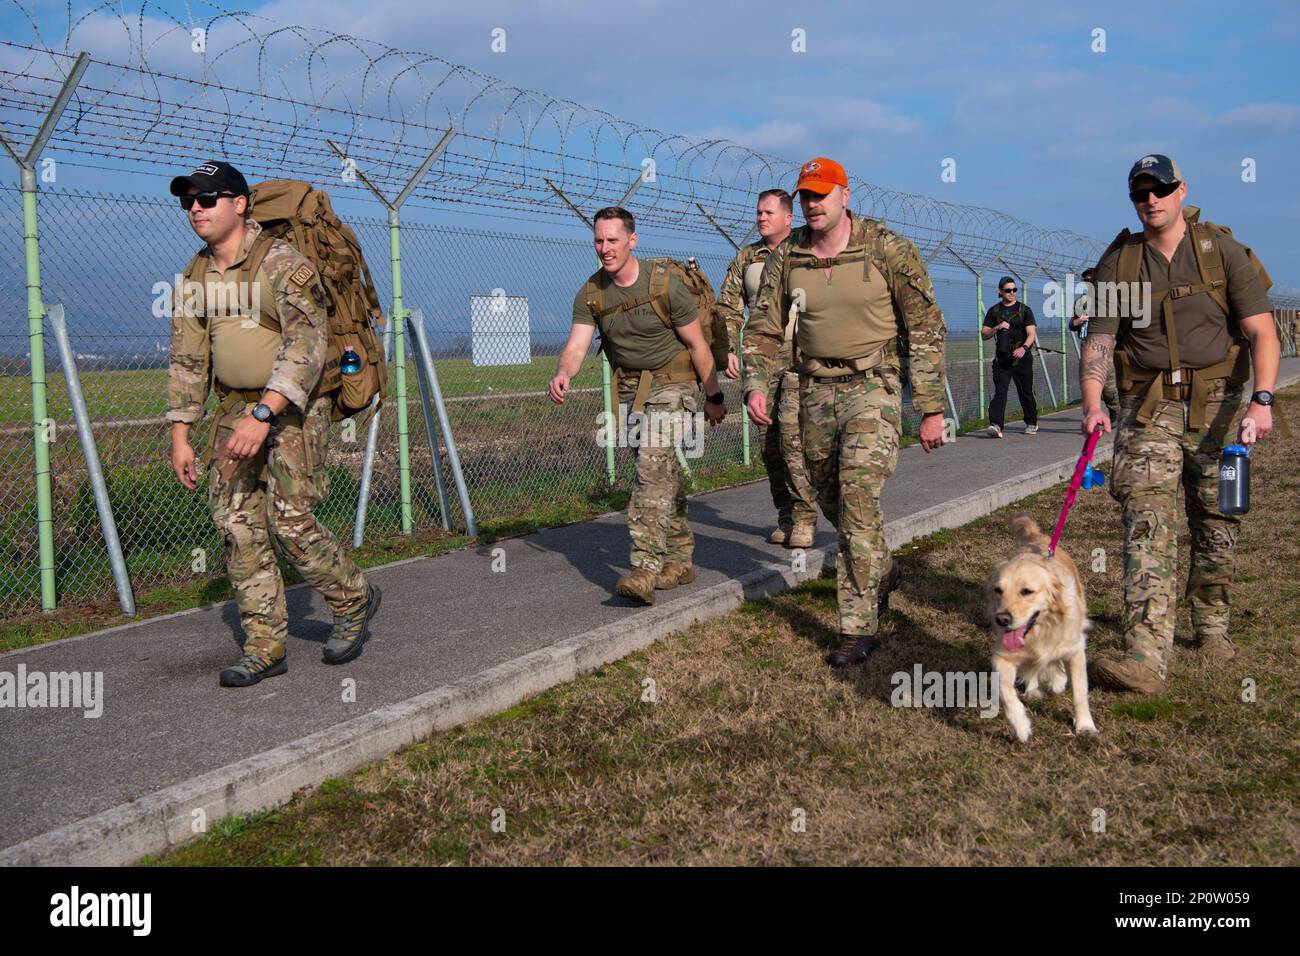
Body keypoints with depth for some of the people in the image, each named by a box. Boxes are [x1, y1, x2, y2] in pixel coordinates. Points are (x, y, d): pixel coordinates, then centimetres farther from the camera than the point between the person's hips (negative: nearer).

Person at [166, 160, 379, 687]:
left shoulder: (283, 263, -14)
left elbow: (305, 348, -24)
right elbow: (187, 361, 14)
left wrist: (263, 415, -32)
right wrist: (180, 436, 8)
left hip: (293, 409, -7)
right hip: (235, 409, 7)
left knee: (290, 520, -12)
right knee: (239, 526, 2)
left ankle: (354, 601, 14)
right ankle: (265, 648, 10)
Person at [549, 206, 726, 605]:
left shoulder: (665, 285, -16)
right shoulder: (591, 294, -3)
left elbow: (697, 344, -8)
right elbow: (576, 346, -13)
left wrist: (714, 397, -2)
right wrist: (562, 374, -36)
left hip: (671, 385, -6)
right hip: (628, 389, 6)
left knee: (652, 466, -22)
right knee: (663, 473, 13)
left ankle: (646, 568, -28)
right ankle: (680, 561, 24)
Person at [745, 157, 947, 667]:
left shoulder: (888, 249, -9)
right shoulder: (785, 256, 3)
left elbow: (926, 327, -5)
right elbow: (764, 328, 9)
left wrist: (931, 409, -7)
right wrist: (756, 386, -10)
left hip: (871, 386, -5)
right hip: (815, 391, 5)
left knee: (858, 502, -15)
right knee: (832, 501, 15)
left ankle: (858, 626, -8)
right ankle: (882, 570, 44)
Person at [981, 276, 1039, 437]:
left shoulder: (1024, 310, 4)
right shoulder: (994, 312, 10)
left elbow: (1032, 334, -4)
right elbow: (984, 334, 7)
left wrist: (1024, 348, -23)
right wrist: (997, 328, -13)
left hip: (1022, 358, -1)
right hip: (1002, 358, 1)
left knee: (1026, 392, 7)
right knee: (999, 391, -14)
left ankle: (1031, 423, 24)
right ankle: (996, 425, -24)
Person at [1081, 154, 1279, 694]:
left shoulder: (1222, 252, 1)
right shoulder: (1118, 262, 5)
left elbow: (1261, 332, -5)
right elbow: (1099, 340, -3)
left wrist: (1262, 400, -21)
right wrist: (1092, 405, -20)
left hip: (1217, 405, 0)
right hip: (1148, 407, 0)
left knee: (1216, 525, 9)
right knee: (1147, 521, -15)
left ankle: (1211, 626, 33)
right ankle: (1146, 657, -25)